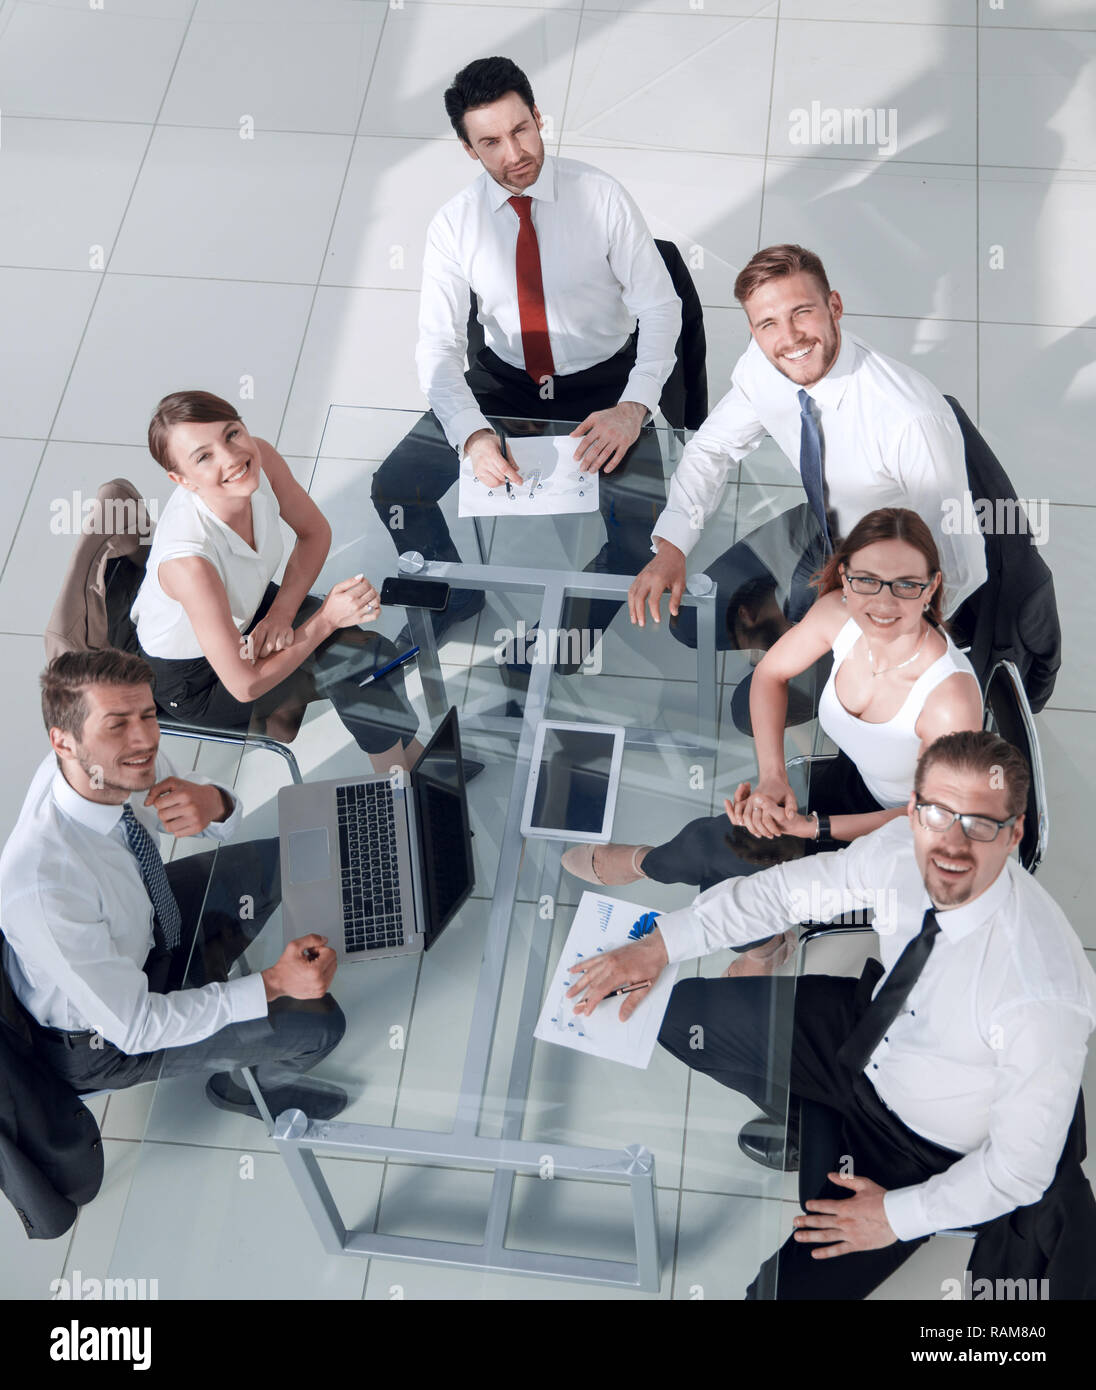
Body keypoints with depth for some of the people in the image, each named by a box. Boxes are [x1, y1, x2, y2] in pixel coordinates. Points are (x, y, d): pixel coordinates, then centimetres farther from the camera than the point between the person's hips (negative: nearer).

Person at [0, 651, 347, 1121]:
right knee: (316, 1023, -10)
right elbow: (134, 1027, -29)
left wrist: (214, 802, -27)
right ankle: (251, 1083, 24)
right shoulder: (42, 887, -41)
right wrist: (271, 984, -30)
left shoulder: (124, 763, -21)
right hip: (100, 1038, -7)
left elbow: (226, 828, -2)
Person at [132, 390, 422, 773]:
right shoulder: (189, 559, -40)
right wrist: (327, 619, -24)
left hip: (249, 611, 6)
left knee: (374, 650, -11)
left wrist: (282, 612, -15)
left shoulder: (260, 458, -24)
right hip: (196, 679, -5)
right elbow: (245, 686, -29)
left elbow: (314, 531, -2)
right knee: (350, 662, -15)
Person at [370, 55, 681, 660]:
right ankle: (456, 597, 16)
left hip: (603, 386, -2)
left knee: (644, 516, -29)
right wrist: (472, 435, -30)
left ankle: (576, 629, 2)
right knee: (395, 487, -15)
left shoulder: (601, 198, -13)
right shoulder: (454, 225, -9)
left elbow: (659, 308, -11)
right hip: (504, 382, 2)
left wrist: (632, 407, -28)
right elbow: (437, 345, -11)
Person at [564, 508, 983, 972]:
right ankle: (763, 942, 18)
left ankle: (643, 863, 23)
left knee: (715, 846, -13)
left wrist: (811, 826, -29)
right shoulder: (838, 613, -21)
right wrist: (771, 776, -16)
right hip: (852, 778, 5)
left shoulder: (951, 695, -37)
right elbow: (771, 674, -2)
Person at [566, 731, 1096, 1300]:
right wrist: (658, 946, -12)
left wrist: (899, 1216, -16)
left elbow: (1023, 1166, -24)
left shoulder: (1045, 996, -38)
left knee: (785, 1284, -13)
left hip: (929, 1147, -5)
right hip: (866, 1034, 6)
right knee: (667, 1008, 3)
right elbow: (786, 888, -6)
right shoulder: (902, 850, -23)